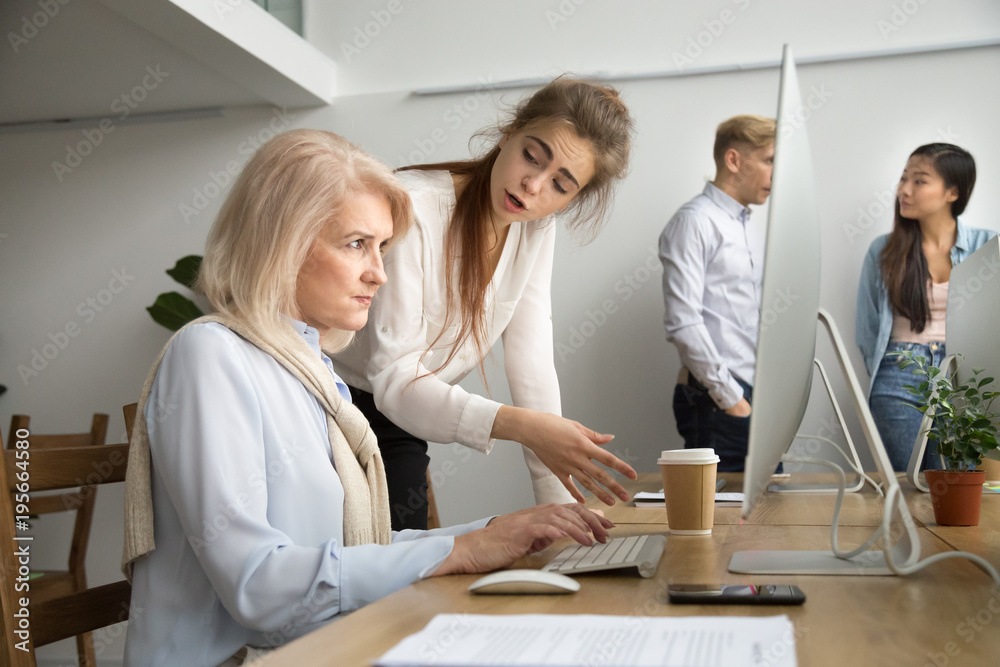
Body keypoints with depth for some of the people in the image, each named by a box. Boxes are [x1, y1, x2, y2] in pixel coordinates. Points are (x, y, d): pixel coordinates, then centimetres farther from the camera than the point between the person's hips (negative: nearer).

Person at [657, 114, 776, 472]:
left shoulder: (751, 232, 21)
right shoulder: (695, 221, -7)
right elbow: (682, 321, -17)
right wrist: (730, 397, -16)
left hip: (758, 398, 9)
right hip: (716, 402, -8)